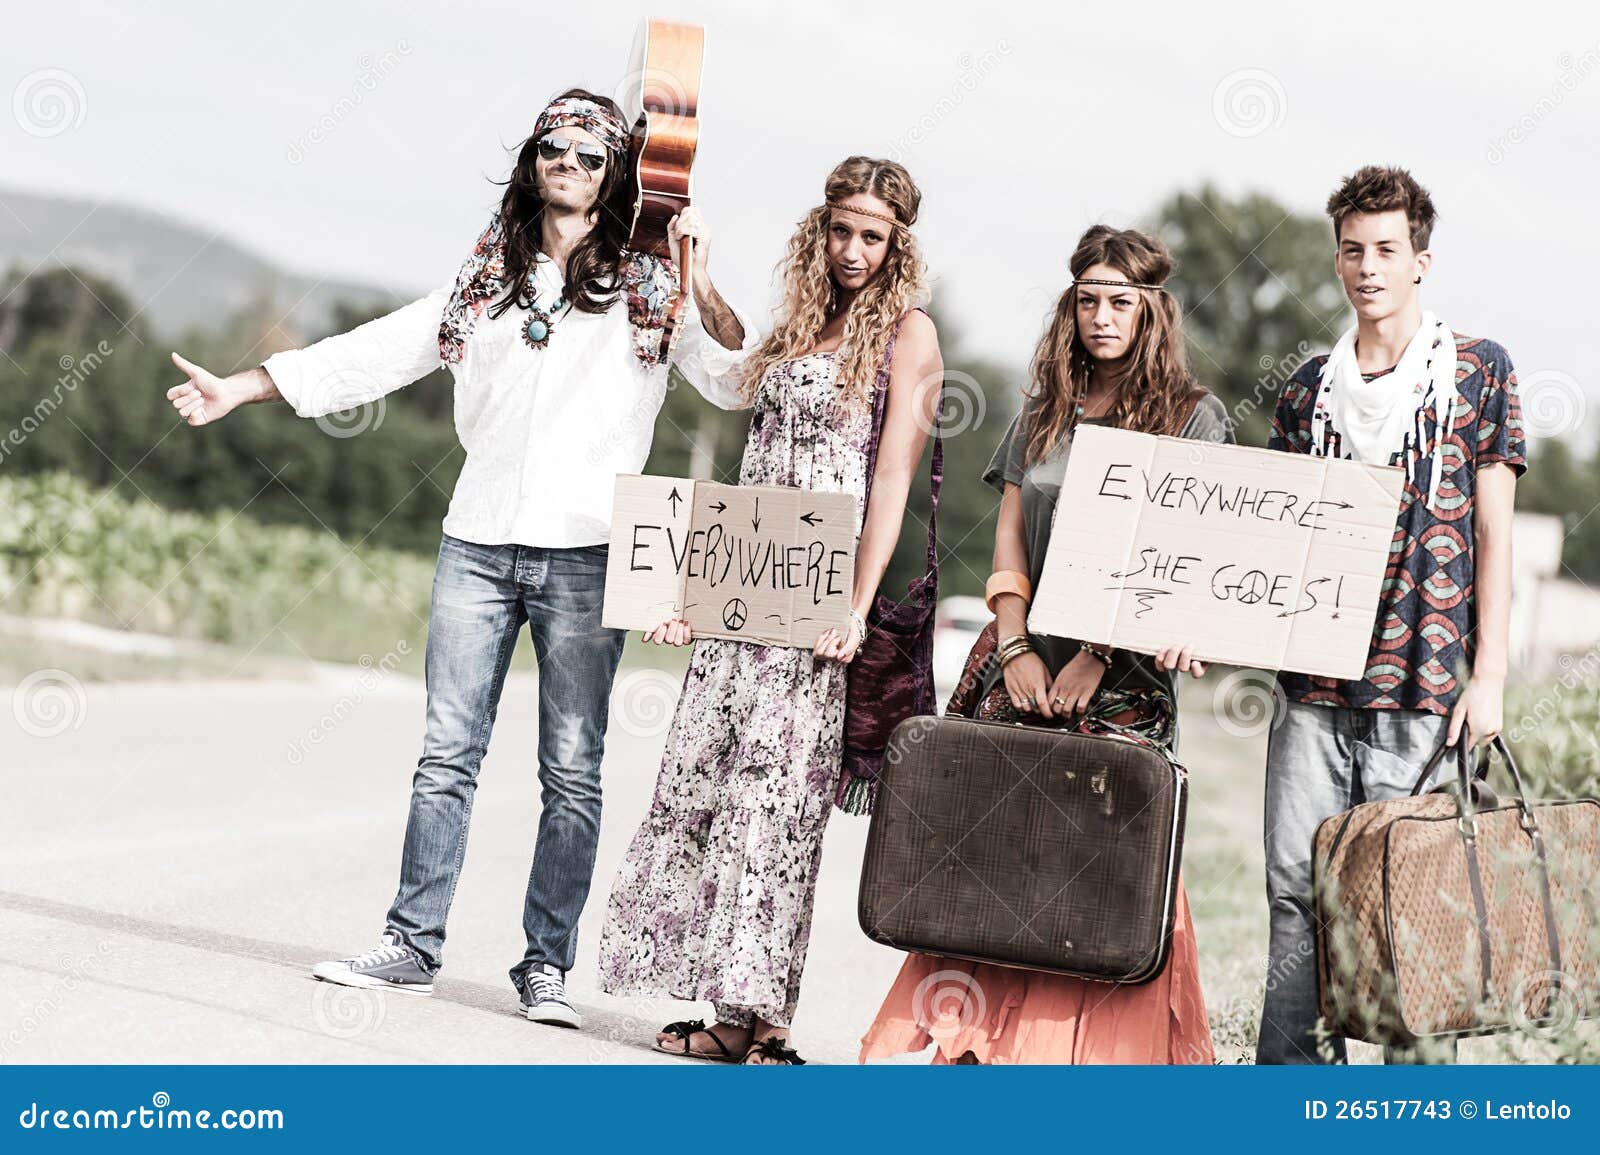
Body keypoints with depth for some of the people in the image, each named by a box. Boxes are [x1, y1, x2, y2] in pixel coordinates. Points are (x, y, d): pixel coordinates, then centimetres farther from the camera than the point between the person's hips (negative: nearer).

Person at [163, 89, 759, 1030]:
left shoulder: (649, 284, 6)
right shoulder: (488, 278, 15)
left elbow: (739, 386, -2)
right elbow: (381, 351, 17)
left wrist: (701, 285, -16)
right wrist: (241, 387, 15)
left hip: (586, 551, -3)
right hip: (480, 542, 3)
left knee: (572, 769, 0)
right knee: (449, 752, 2)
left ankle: (547, 966, 5)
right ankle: (414, 946, 8)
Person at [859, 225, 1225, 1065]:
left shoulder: (1194, 419, 3)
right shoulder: (1044, 414, 16)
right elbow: (1009, 540, 13)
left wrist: (1098, 654, -12)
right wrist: (1014, 647, -2)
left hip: (1125, 676, -4)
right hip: (1021, 661, 4)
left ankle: (1087, 1050, -4)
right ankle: (969, 1034, 1)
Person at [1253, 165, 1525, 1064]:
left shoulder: (1476, 371, 4)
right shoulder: (1311, 387, 14)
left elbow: (1494, 532, 1)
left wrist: (1489, 675, -6)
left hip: (1423, 683, -4)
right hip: (1316, 680, 4)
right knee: (1296, 887, 1)